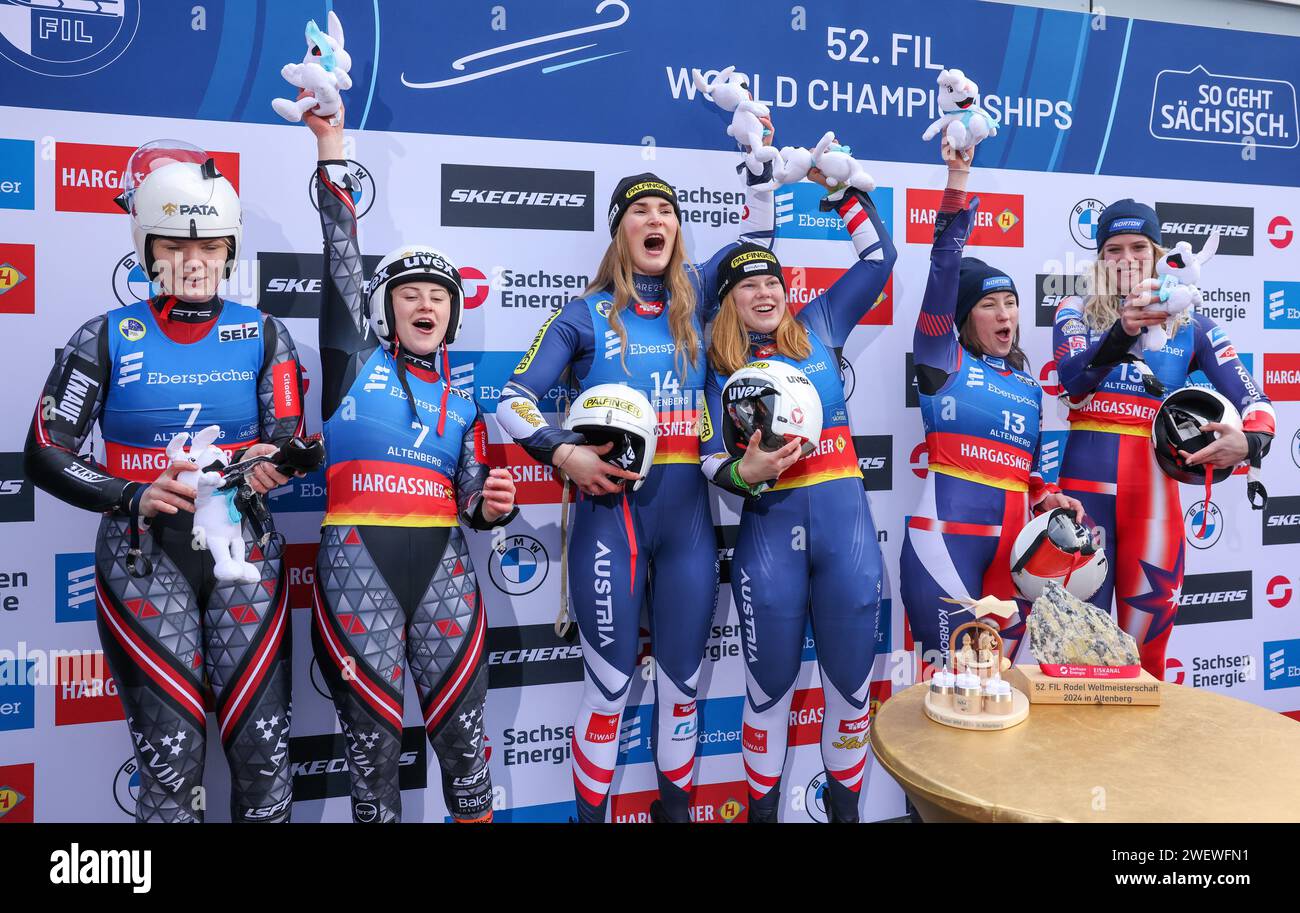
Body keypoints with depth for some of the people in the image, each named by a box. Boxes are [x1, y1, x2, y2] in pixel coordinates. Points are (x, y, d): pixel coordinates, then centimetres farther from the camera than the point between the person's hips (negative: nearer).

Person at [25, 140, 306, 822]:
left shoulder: (262, 336, 4)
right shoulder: (108, 339, 1)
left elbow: (288, 440, -1)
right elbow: (44, 456, -2)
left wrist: (270, 462, -25)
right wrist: (134, 497, -18)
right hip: (144, 554, -1)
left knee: (262, 746, 1)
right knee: (171, 753, 0)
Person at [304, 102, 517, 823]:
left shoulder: (461, 404, 16)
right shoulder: (354, 360, 7)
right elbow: (339, 255, 0)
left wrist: (492, 505, -9)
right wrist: (330, 146, -3)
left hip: (441, 561, 3)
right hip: (357, 560, -2)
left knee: (461, 725, 3)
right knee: (372, 733, 3)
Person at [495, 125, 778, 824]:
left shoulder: (694, 297, 11)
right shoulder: (586, 315, 3)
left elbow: (759, 231, 17)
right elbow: (513, 403, -1)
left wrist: (760, 141, 13)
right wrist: (565, 454, -16)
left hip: (686, 515, 3)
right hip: (611, 512, -3)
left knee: (681, 682, 12)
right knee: (609, 687, 5)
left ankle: (675, 806, 32)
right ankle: (589, 812, 23)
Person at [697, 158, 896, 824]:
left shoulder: (818, 327, 10)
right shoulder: (717, 366, 4)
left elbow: (879, 255, 13)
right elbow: (711, 457, -2)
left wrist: (838, 188, 9)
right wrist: (743, 472, -23)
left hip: (844, 519, 2)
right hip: (769, 527, -1)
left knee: (850, 677, 10)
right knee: (770, 682, 9)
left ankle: (845, 803, 30)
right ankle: (762, 806, 30)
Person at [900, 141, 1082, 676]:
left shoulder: (1029, 384, 19)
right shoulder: (942, 358, 3)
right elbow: (945, 264, -7)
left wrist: (1049, 499, 3)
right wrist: (958, 178, -12)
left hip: (1012, 539, 6)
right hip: (947, 533, -6)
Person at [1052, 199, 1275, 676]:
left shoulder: (1193, 327, 7)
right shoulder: (1076, 312, 4)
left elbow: (1255, 403, 2)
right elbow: (1071, 379, -15)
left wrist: (1248, 441, -21)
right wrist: (1122, 330, -32)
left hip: (1153, 493, 1)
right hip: (1085, 488, -1)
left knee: (1145, 647, 10)